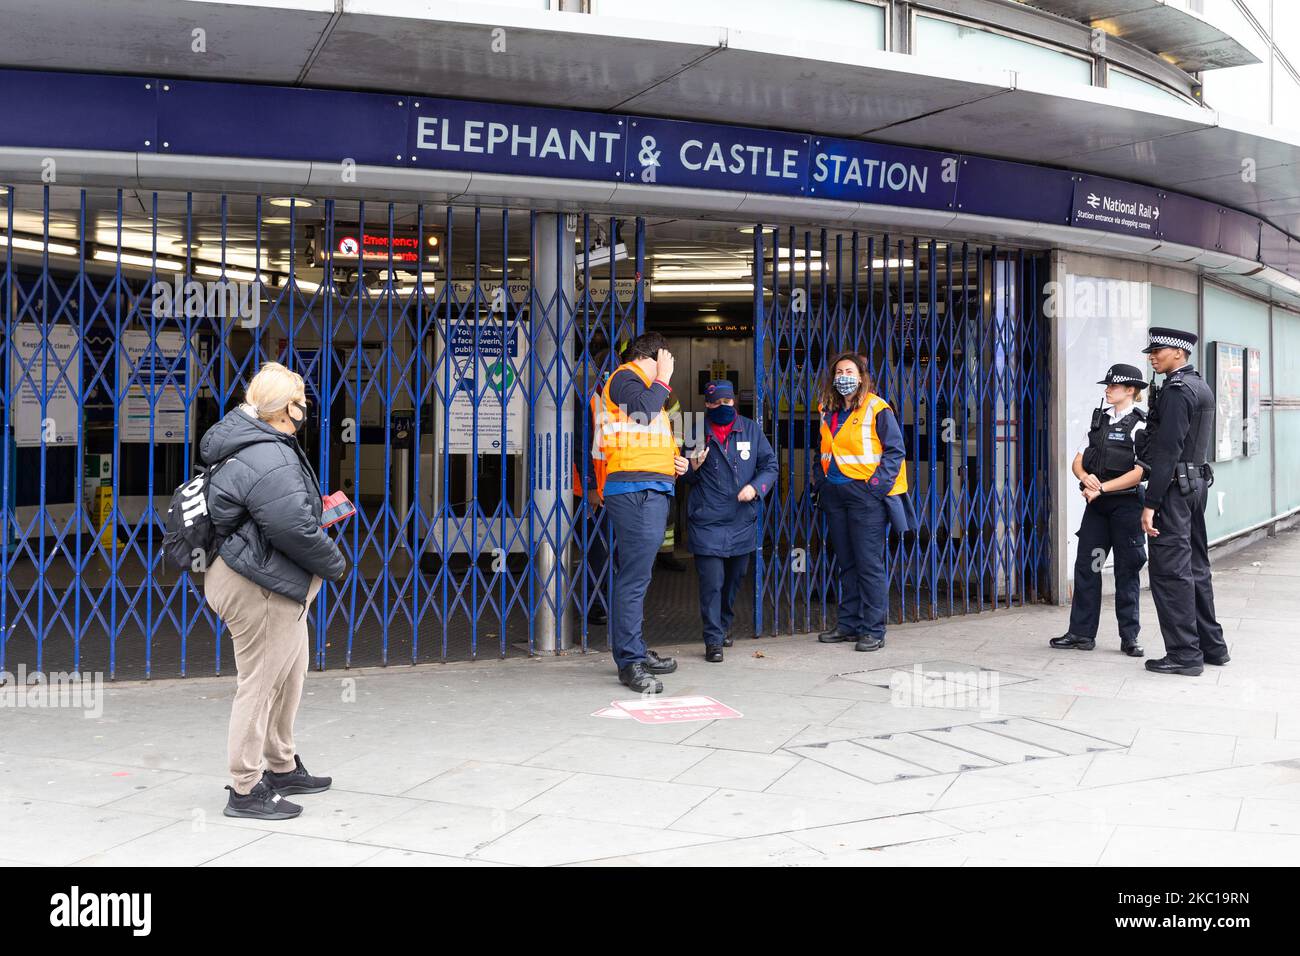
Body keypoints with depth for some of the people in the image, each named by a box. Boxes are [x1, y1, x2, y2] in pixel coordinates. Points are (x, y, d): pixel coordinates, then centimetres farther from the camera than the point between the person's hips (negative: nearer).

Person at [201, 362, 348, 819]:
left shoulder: (249, 441, 10)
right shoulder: (269, 462, -25)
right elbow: (296, 530, -27)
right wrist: (335, 564, -11)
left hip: (276, 584, 12)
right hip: (259, 590, -12)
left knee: (290, 673, 22)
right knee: (260, 684, -3)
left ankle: (282, 767, 37)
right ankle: (245, 791, 7)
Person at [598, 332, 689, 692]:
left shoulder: (647, 387, 29)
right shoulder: (625, 377, -1)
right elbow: (642, 412, -20)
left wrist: (674, 461, 15)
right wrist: (662, 379, -5)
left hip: (652, 491, 11)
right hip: (637, 490, -11)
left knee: (635, 575, 13)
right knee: (634, 577, -12)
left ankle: (635, 652, 19)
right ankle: (630, 661, -12)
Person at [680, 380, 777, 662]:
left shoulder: (751, 429, 7)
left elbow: (770, 464, 7)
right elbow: (684, 478, 8)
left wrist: (756, 486, -11)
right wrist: (693, 468, -14)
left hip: (742, 522, 3)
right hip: (707, 521, -3)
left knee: (735, 578, 16)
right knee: (711, 582, -8)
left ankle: (724, 625, 37)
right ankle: (714, 641, 0)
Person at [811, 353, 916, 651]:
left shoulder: (876, 409, -7)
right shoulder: (828, 412, 13)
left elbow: (895, 451, -7)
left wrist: (877, 484, -16)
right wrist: (819, 482, 13)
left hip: (866, 493, -7)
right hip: (834, 493, 7)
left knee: (869, 564, -5)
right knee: (846, 563, 13)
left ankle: (873, 630, 0)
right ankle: (848, 624, 21)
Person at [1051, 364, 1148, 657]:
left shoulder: (1140, 426, -7)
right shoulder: (1099, 419, 12)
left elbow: (1139, 473, -14)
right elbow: (1077, 462, 10)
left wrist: (1102, 488, -16)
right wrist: (1086, 477, -12)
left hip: (1126, 504, -6)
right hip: (1096, 504, 6)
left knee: (1127, 570, 2)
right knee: (1086, 566, 4)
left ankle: (1129, 636, 11)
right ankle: (1082, 633, 10)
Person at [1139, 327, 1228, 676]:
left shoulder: (1176, 391, -16)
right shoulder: (1201, 387, 15)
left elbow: (1168, 450, -21)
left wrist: (1150, 504, -21)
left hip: (1174, 489, -10)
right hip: (1197, 483, 10)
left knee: (1171, 571, -5)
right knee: (1196, 568, 15)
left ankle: (1185, 653, -2)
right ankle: (1211, 645, 22)